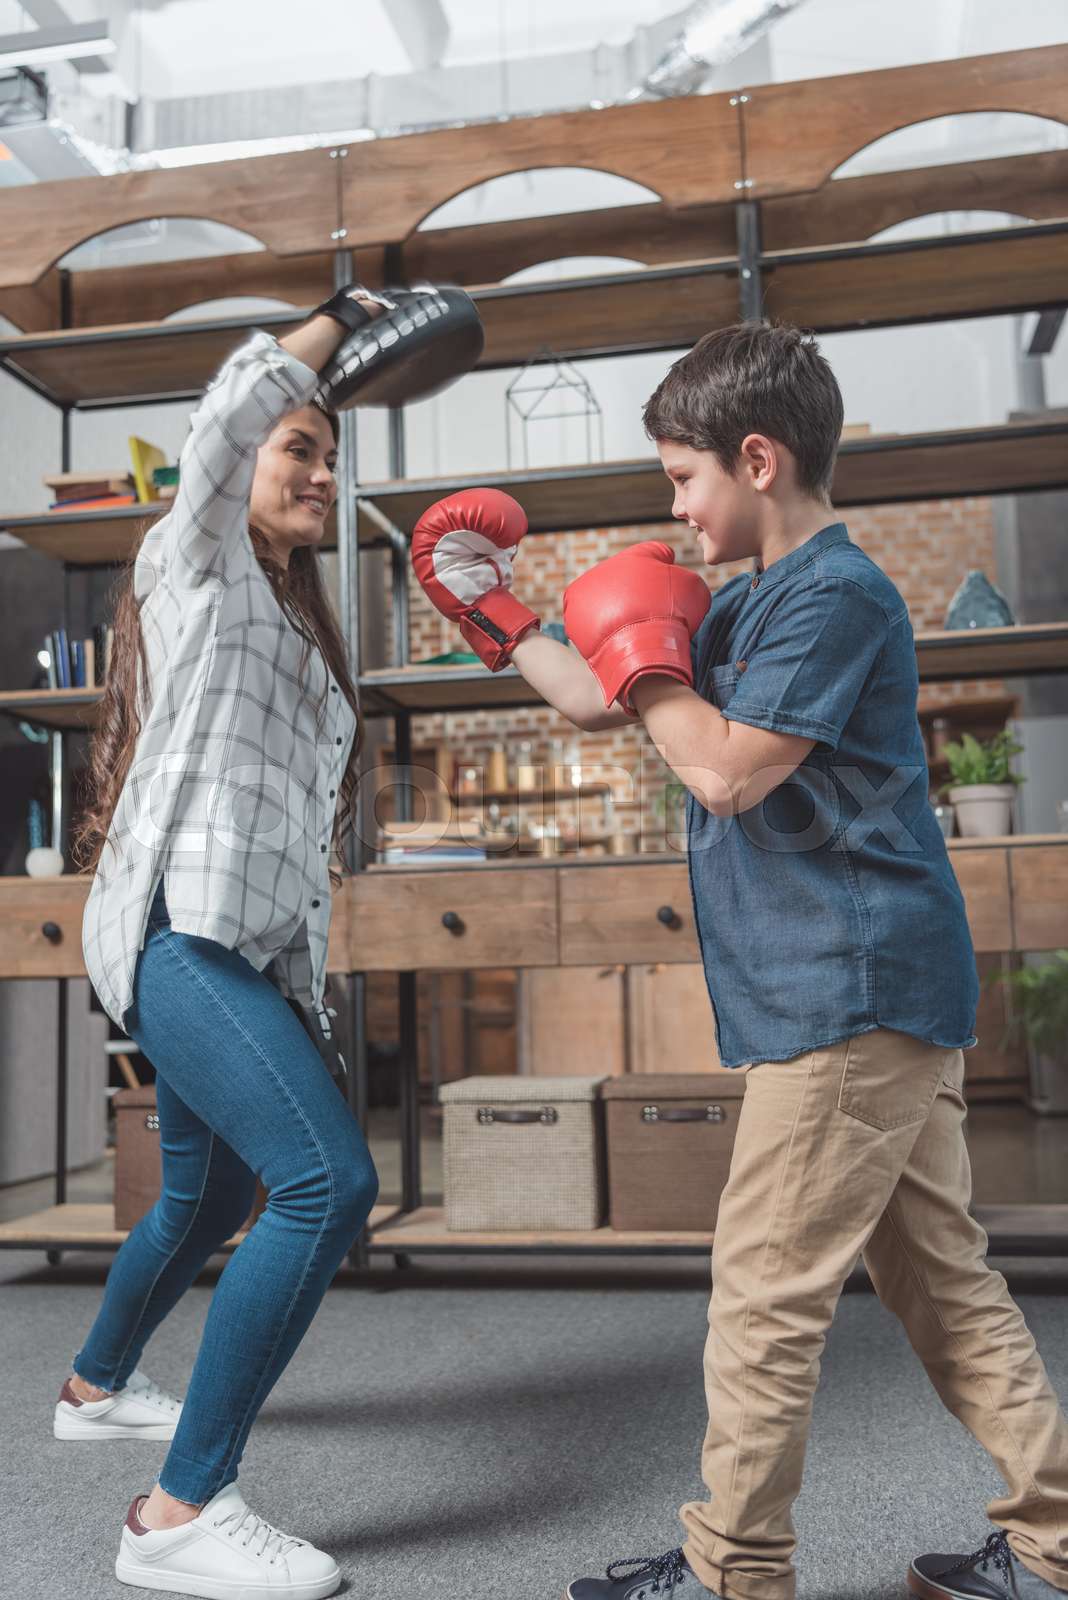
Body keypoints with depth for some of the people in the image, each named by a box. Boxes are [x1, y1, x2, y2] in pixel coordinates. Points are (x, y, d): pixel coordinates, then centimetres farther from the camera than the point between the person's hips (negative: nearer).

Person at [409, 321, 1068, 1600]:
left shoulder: (836, 593, -13)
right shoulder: (753, 598, 17)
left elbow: (727, 771, -21)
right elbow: (598, 702, 21)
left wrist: (644, 657, -7)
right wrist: (491, 613, 19)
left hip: (850, 995, -10)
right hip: (882, 997, 10)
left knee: (766, 1284, 0)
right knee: (943, 1278, 15)